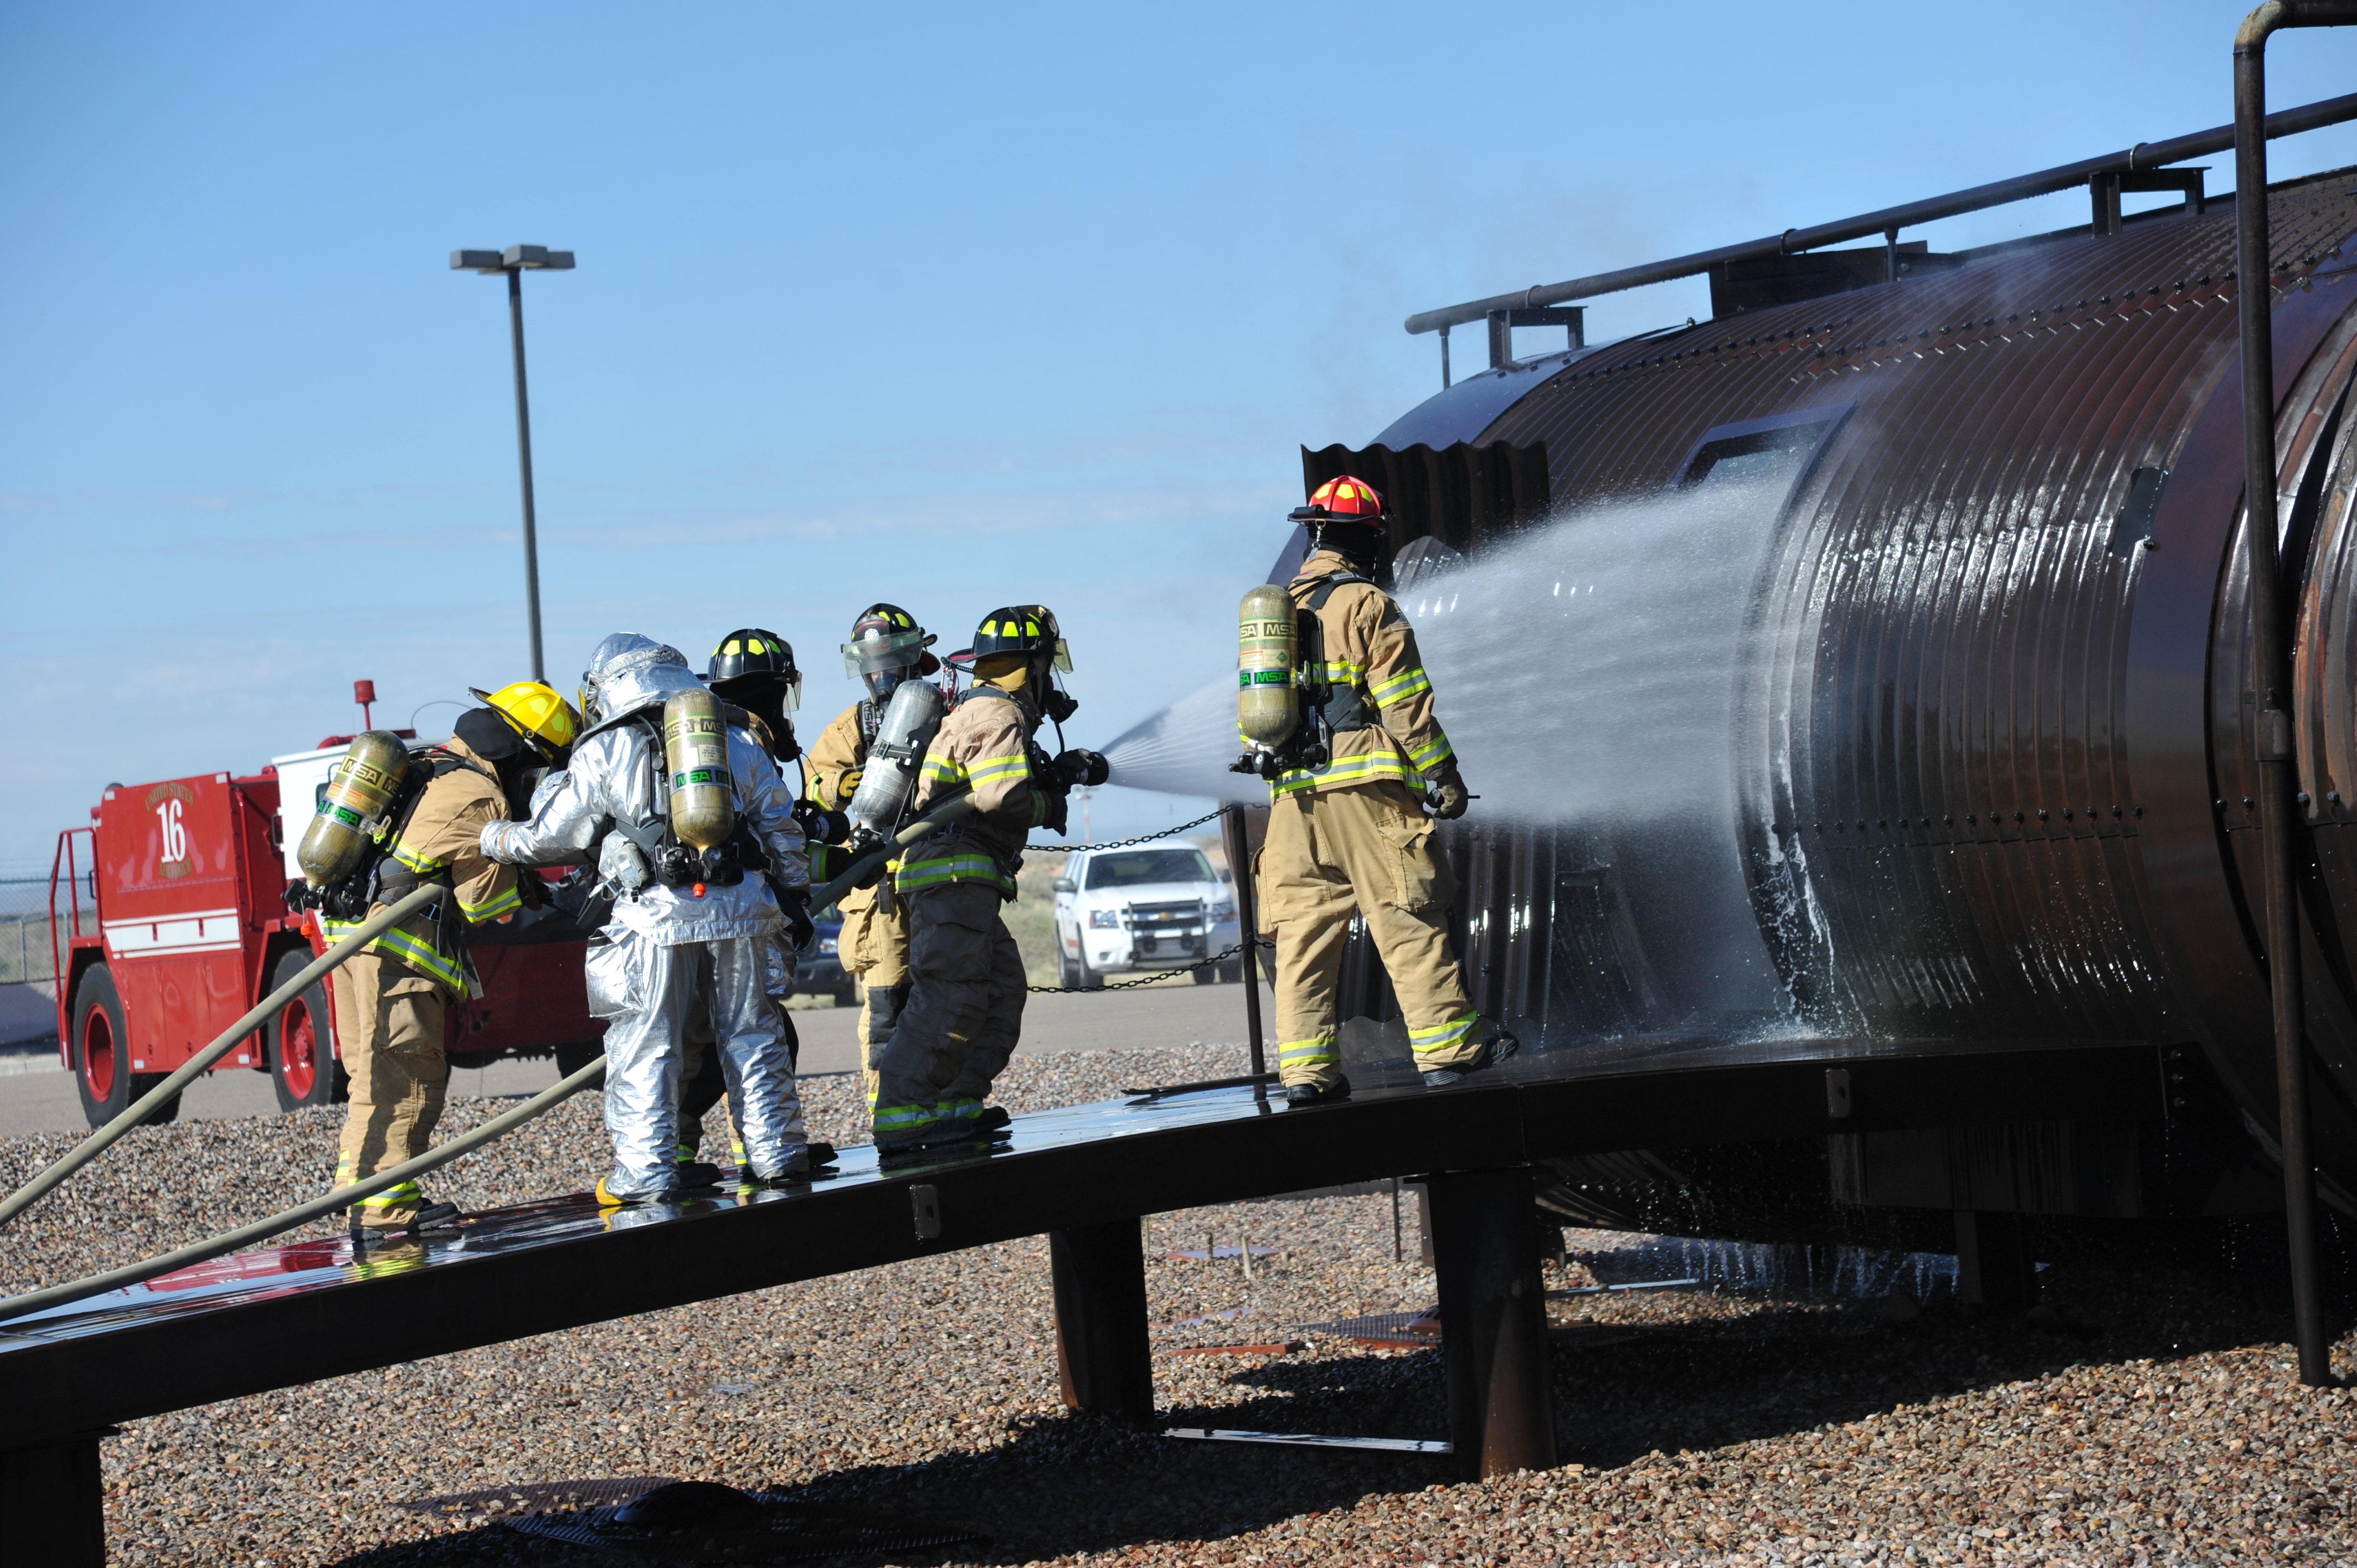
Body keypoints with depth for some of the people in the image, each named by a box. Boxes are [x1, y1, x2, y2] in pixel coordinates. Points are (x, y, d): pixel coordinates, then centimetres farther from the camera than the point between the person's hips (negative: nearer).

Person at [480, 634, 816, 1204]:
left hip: (658, 912, -3)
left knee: (645, 1042, 4)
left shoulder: (603, 752, 5)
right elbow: (779, 822, 16)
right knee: (752, 1032, 13)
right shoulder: (737, 739, 16)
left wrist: (491, 839, 28)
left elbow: (549, 837, 11)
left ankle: (647, 1168, 3)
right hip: (742, 902, 3)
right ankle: (775, 1152, 16)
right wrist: (792, 896, 22)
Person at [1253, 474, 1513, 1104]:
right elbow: (1404, 704, -9)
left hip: (1292, 793, 6)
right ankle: (1450, 1047, -2)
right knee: (1408, 918, -3)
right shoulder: (1368, 605, -5)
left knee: (1303, 930, 3)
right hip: (1365, 790, -6)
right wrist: (1443, 774, -5)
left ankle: (1305, 1067, -1)